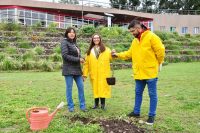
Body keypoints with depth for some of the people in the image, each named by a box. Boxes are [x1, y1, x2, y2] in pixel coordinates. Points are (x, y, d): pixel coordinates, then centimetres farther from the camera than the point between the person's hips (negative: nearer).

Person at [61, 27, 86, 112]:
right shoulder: (64, 42, -5)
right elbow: (65, 55, -16)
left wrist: (80, 59, 1)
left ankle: (82, 106, 15)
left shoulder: (74, 43, 17)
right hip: (69, 69, -7)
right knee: (69, 88, 2)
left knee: (81, 87, 6)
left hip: (77, 69, 7)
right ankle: (70, 106, 14)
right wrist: (78, 59, -16)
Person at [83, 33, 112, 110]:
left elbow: (111, 57, -3)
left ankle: (103, 104, 10)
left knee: (103, 88, 0)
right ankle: (96, 104, 17)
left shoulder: (106, 49, 7)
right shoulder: (89, 51, 10)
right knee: (95, 88, 6)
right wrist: (85, 74, 0)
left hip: (103, 73, -1)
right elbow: (86, 63, 5)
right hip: (94, 74, 2)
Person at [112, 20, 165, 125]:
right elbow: (129, 53, 14)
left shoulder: (151, 37, -12)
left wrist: (157, 64, 0)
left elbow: (160, 51, -12)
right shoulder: (135, 41, 11)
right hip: (139, 73, 7)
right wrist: (118, 55, 3)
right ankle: (136, 112, 32)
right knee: (138, 93, 17)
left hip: (150, 73, -7)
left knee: (152, 94, 4)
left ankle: (152, 115, 16)